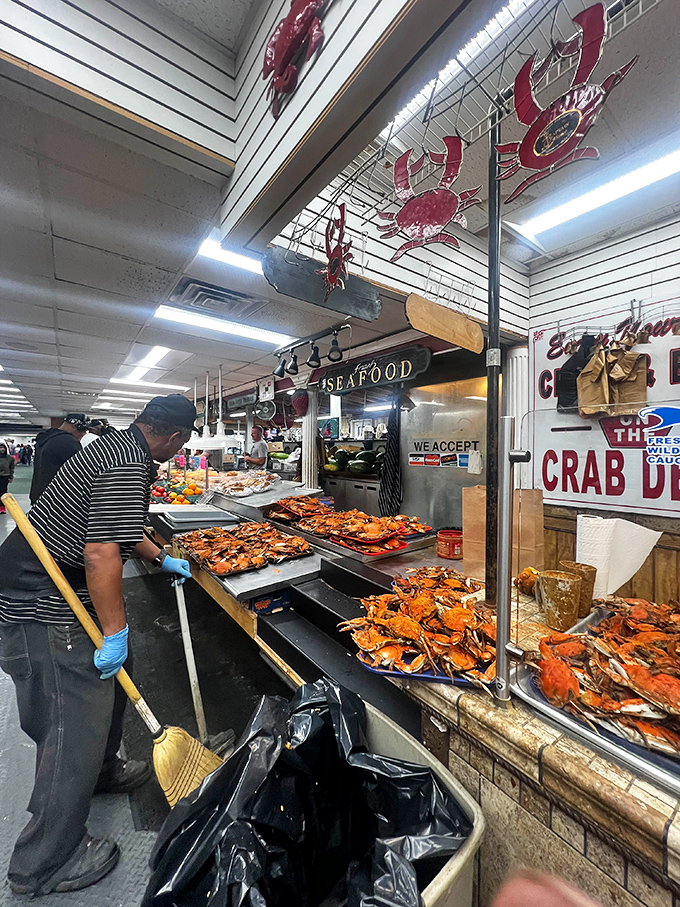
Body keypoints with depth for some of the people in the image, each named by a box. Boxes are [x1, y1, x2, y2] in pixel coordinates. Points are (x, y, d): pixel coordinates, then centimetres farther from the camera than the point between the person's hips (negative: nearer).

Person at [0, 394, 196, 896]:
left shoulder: (115, 445, 9)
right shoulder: (131, 467, -25)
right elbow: (101, 556, -29)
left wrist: (163, 559, 28)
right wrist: (116, 631, -18)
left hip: (53, 591, 10)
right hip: (41, 611, -10)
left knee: (110, 677, 23)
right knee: (76, 722, 3)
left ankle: (102, 771, 45)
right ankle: (45, 864, 24)